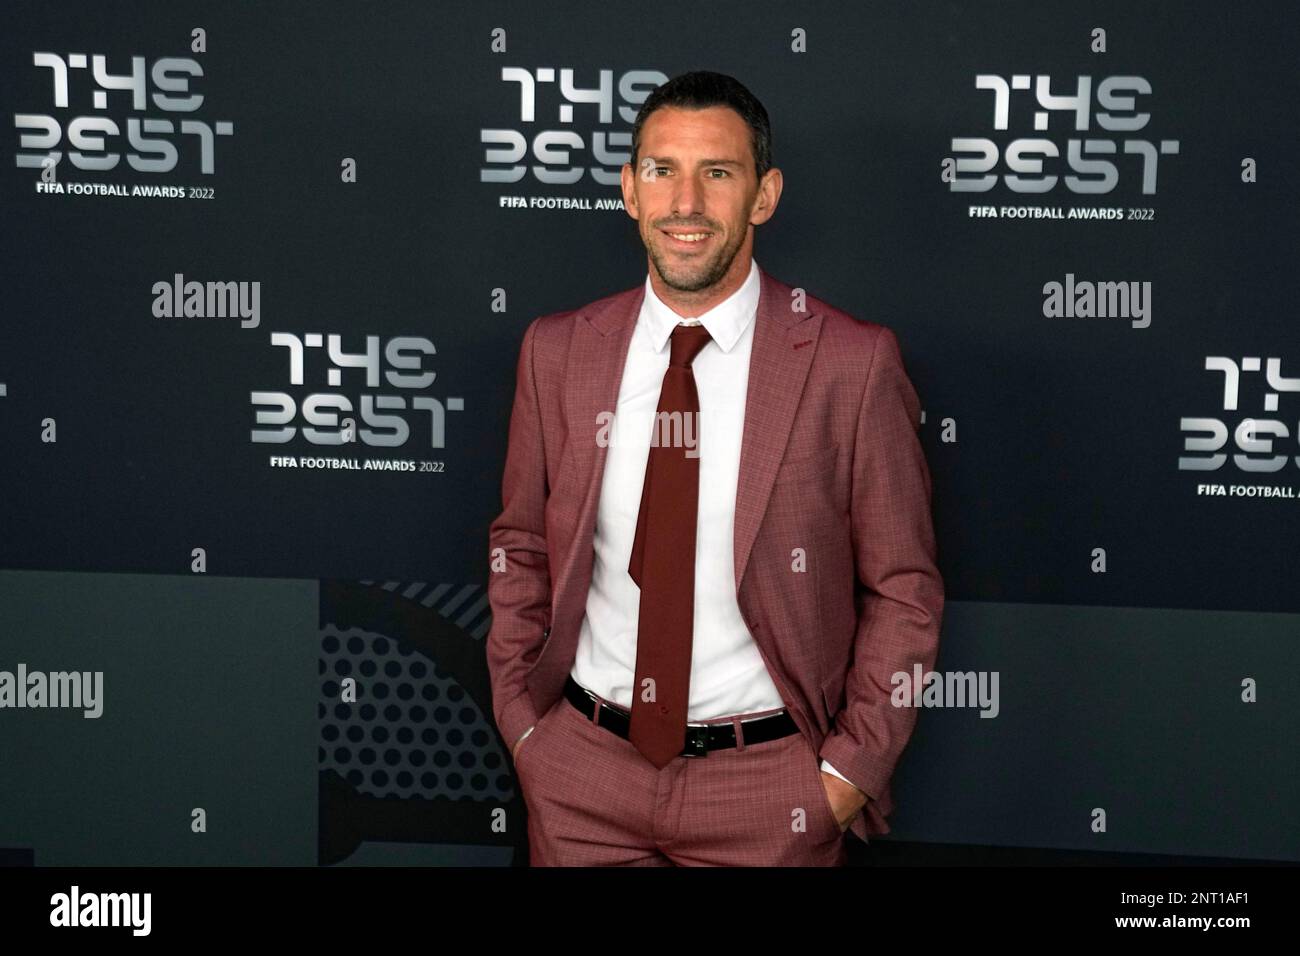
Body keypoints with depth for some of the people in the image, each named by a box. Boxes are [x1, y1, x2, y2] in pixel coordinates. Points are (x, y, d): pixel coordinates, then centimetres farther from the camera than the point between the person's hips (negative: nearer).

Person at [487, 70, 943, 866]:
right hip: (583, 776, 3)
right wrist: (521, 724, 5)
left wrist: (851, 772, -8)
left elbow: (903, 590, -4)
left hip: (768, 790, -2)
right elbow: (520, 550, 11)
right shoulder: (557, 351, 0)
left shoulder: (852, 363, -10)